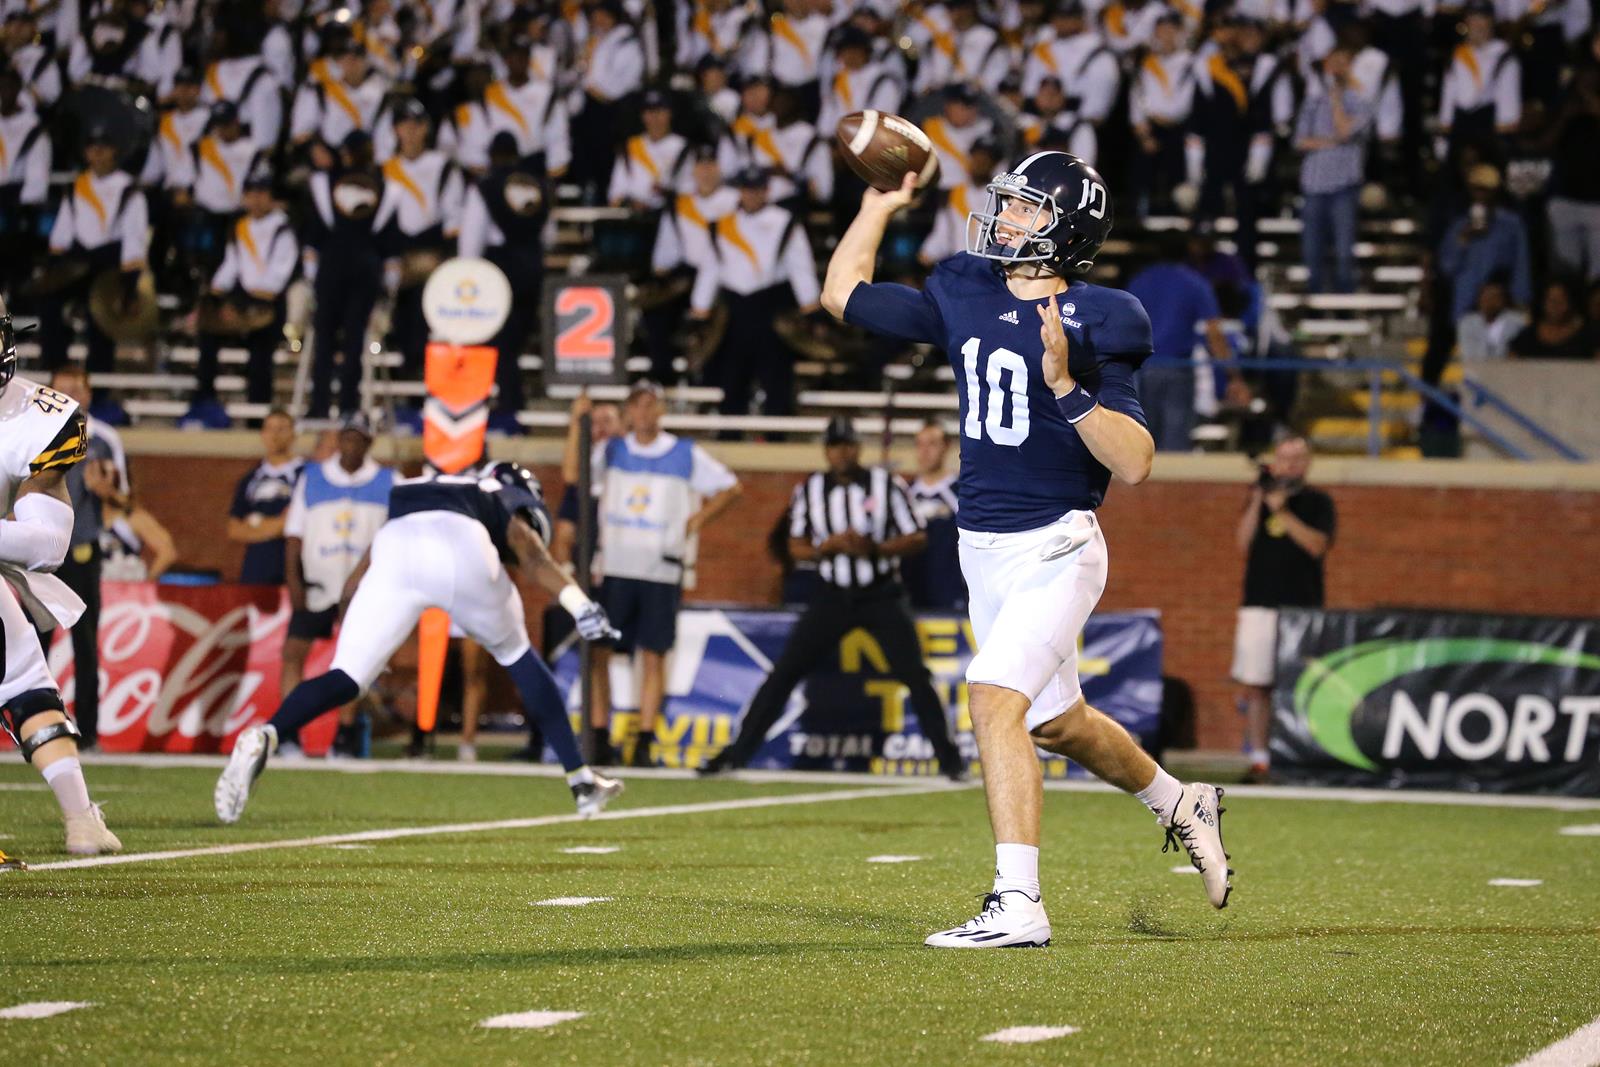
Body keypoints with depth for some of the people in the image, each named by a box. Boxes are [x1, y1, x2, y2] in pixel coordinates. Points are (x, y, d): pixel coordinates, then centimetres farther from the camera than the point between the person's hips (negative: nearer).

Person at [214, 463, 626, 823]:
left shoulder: (410, 495, 44)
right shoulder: (509, 506, 35)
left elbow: (354, 586, 35)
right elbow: (532, 558, 11)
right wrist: (581, 606, -1)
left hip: (395, 549, 1)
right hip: (463, 550, -1)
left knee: (345, 679, -1)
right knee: (517, 656, 24)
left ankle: (264, 737, -31)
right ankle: (581, 781, 26)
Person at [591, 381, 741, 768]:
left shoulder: (686, 455, 4)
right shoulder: (612, 451, 9)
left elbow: (730, 487, 9)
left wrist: (698, 519, 0)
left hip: (662, 572, -1)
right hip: (615, 569, 1)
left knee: (653, 655, -1)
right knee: (598, 651, -2)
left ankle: (644, 742, 2)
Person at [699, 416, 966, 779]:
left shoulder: (887, 484, -6)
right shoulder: (809, 491, 1)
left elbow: (917, 539, -5)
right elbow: (796, 546, 4)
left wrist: (874, 548, -22)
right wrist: (828, 546, -16)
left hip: (882, 597, -2)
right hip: (833, 597, 2)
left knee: (915, 676, -8)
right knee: (783, 673, -3)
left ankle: (949, 758, 3)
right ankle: (736, 752, 2)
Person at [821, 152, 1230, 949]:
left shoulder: (1093, 324, -14)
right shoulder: (964, 299, 4)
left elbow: (1134, 464, -19)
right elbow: (844, 295, 16)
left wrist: (1066, 388, -29)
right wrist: (879, 207, 16)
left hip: (1054, 548, -7)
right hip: (983, 549, 7)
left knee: (995, 698, -22)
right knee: (1054, 721, 19)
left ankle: (1017, 905, -23)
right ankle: (1182, 807, 44)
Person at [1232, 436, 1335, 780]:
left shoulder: (1318, 502, 6)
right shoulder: (1260, 498, 14)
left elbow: (1317, 545, -9)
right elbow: (1243, 543, 3)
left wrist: (1282, 511, -13)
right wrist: (1257, 500, -4)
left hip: (1303, 607, -2)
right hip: (1260, 605, 2)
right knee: (1256, 685, -3)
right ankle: (1258, 756, 1)